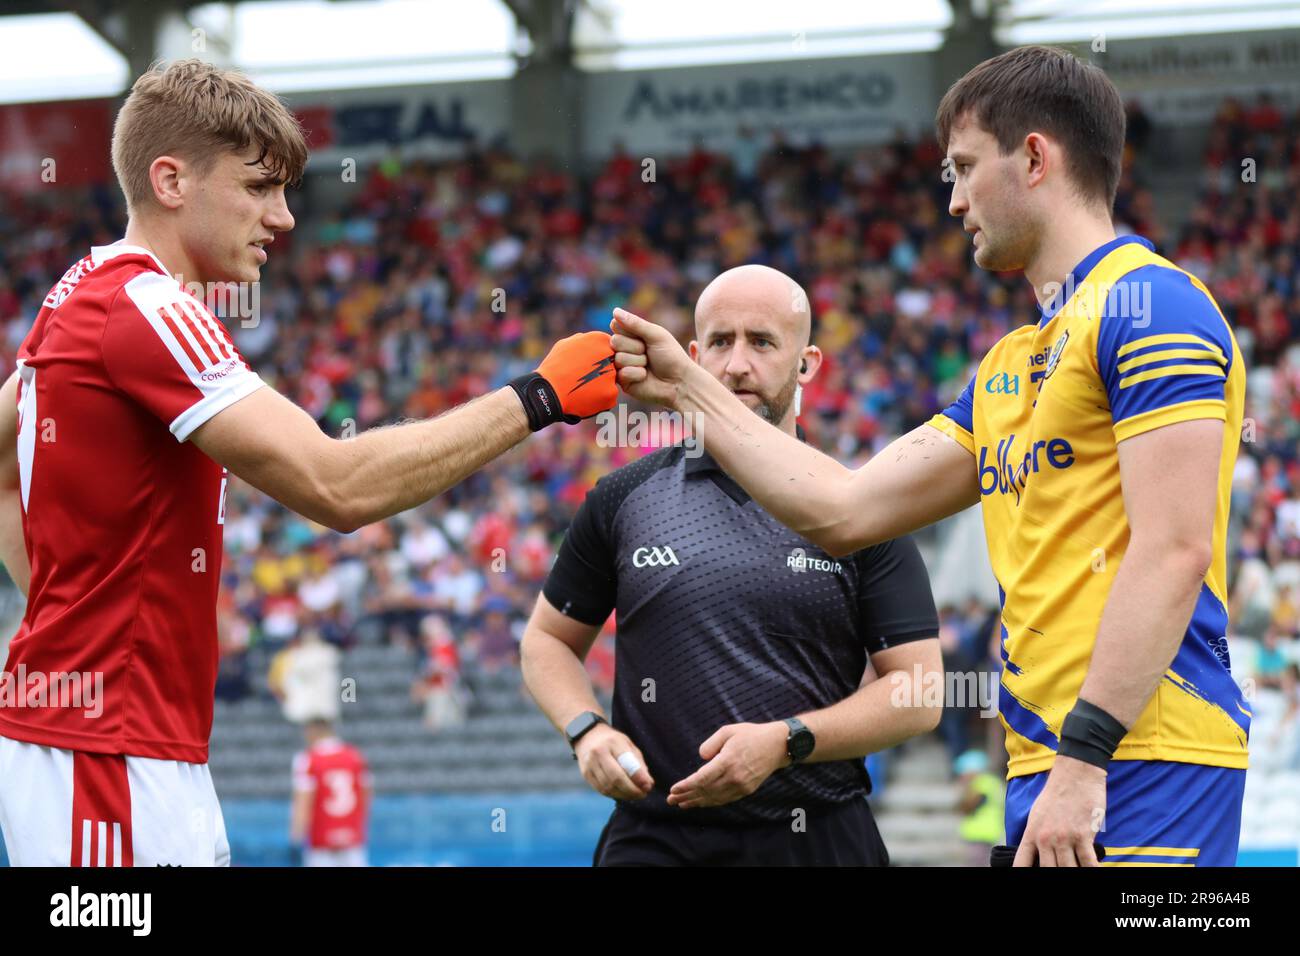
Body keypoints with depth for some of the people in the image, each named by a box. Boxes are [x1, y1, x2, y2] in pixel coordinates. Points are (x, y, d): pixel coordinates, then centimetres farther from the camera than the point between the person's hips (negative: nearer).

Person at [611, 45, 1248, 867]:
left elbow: (1172, 551, -16)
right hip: (1041, 771, 9)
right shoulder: (1010, 366, 22)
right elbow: (844, 511, 24)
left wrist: (1084, 755, -20)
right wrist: (688, 390, 27)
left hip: (1148, 766, -9)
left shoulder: (1147, 302, -7)